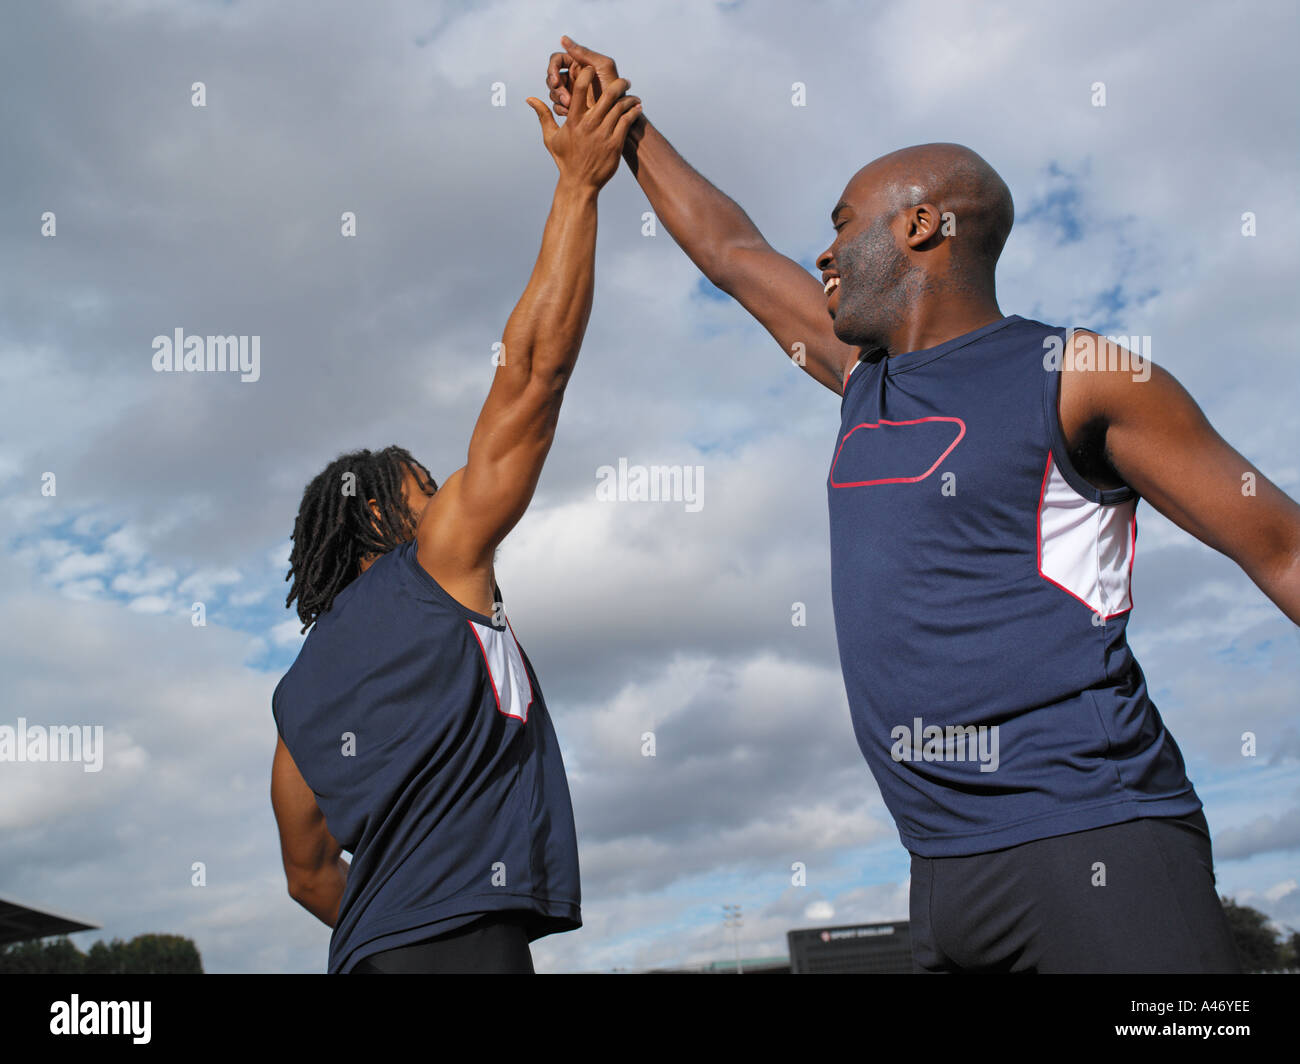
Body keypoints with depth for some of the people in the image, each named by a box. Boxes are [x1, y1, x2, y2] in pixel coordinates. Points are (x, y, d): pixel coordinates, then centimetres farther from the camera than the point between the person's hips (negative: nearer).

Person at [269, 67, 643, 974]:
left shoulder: (301, 690, 21)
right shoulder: (439, 562, 3)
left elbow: (310, 873, 26)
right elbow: (535, 367, 0)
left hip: (370, 949, 8)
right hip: (464, 938, -8)